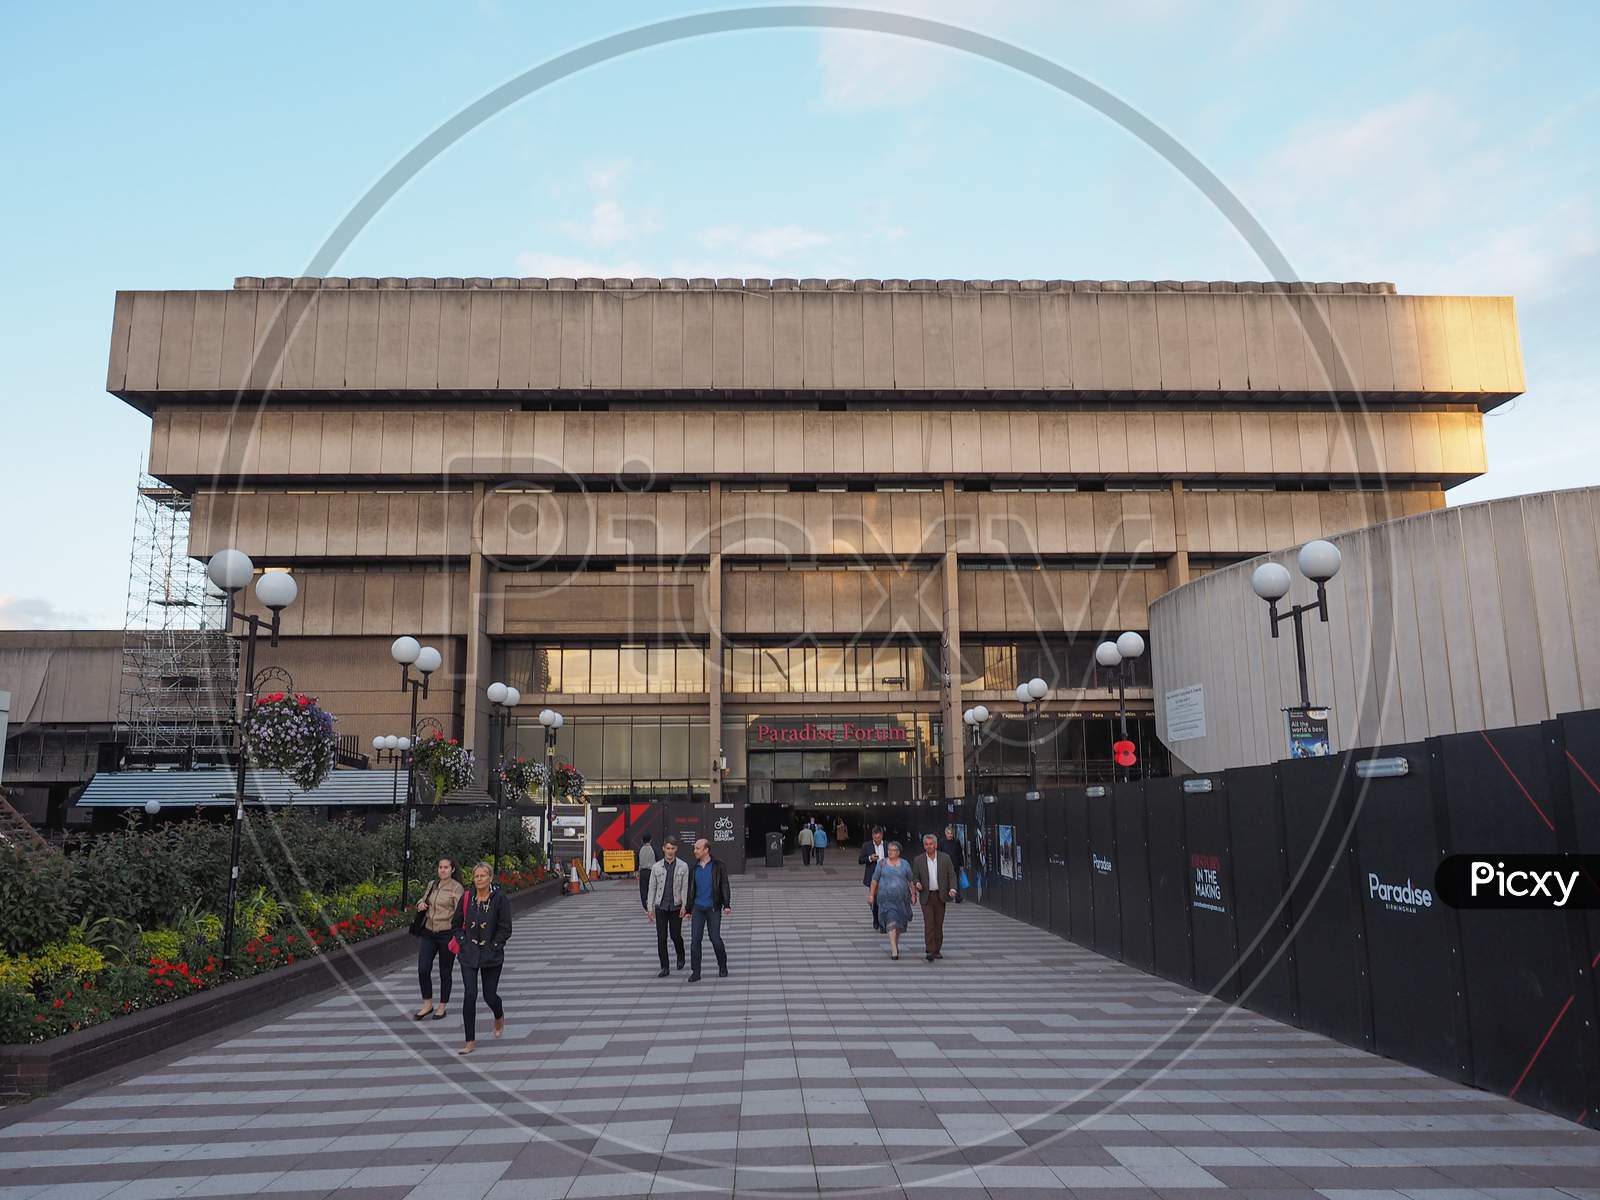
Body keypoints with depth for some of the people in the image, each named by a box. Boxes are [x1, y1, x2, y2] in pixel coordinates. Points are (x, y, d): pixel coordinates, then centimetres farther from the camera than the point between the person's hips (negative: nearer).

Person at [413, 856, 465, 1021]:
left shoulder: (457, 888, -11)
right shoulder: (432, 885, 7)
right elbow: (424, 899, 23)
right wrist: (420, 904, 0)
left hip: (446, 934, -5)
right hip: (428, 933, 5)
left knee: (445, 971, 8)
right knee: (423, 969, 0)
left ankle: (442, 1006, 24)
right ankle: (427, 1004, 18)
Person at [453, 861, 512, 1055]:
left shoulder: (500, 899, -7)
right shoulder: (467, 898, 1)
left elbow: (505, 929, -6)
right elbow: (456, 925, 12)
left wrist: (493, 946, -11)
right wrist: (463, 942, 1)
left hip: (491, 956, -2)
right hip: (469, 955, 2)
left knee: (490, 995, 6)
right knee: (469, 995, -8)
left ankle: (499, 1017, 42)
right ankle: (470, 1041, 1)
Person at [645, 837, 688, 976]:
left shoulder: (683, 866, -2)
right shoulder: (656, 867, 1)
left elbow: (685, 888, -4)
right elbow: (652, 888, 4)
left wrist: (684, 906, -12)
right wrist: (649, 908, 2)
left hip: (676, 907, -1)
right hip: (661, 906, 1)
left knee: (676, 935, 7)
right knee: (661, 938, 0)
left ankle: (680, 957, 36)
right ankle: (664, 968, 7)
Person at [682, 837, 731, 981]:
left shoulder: (718, 867, -3)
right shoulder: (694, 869, 10)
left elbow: (724, 887, -6)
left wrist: (727, 905, -15)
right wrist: (687, 908, 19)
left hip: (713, 908, -4)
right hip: (698, 908, 4)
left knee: (715, 938, -3)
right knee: (695, 939, -2)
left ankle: (722, 966, 19)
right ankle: (695, 972, 4)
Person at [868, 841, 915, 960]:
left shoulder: (905, 864, 4)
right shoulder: (882, 863, 0)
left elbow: (910, 880, 7)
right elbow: (875, 880, 3)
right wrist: (872, 895, 1)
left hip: (901, 897, 3)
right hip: (886, 898, -2)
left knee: (899, 923, 14)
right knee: (891, 923, -14)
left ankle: (895, 945, 36)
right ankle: (894, 950, -16)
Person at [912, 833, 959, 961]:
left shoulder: (945, 858, 1)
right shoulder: (919, 860, 1)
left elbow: (952, 875, 1)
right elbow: (915, 877, 6)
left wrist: (952, 888, -15)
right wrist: (917, 884, -16)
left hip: (940, 895, 1)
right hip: (926, 896, -1)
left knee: (939, 924, 6)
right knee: (929, 923, -10)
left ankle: (937, 950, 16)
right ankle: (929, 951, -12)